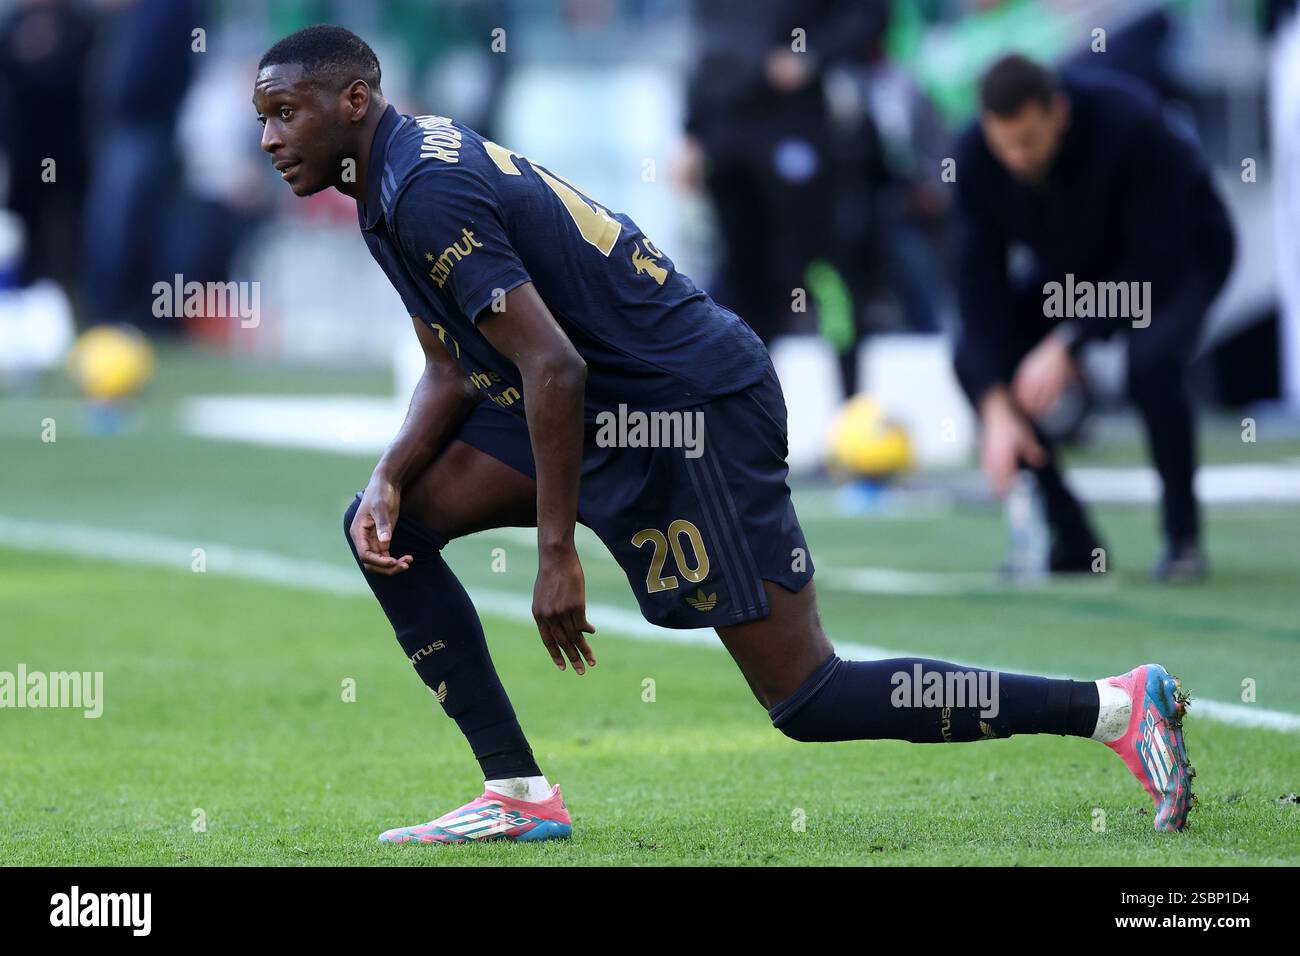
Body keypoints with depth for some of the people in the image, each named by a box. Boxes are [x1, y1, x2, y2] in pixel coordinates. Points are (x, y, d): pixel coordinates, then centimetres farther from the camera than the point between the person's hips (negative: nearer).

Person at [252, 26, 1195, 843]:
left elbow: (553, 368, -26)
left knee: (807, 702, -8)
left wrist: (558, 556, -23)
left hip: (692, 402, -10)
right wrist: (390, 478, -1)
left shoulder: (429, 192, -20)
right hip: (608, 407, 10)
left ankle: (1118, 704, -3)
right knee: (388, 526, 4)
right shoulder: (405, 180, 12)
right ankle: (519, 794, 3)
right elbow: (455, 371, 16)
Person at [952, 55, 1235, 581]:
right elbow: (979, 280, -21)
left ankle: (1184, 538, -16)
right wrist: (997, 409, -29)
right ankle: (1071, 538, -5)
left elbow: (1155, 259, -33)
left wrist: (1067, 344, -37)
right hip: (1073, 263, 5)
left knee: (1151, 358, -35)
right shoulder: (976, 156, -24)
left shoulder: (1130, 123, -37)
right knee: (975, 357, -14)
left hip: (1184, 254, -5)